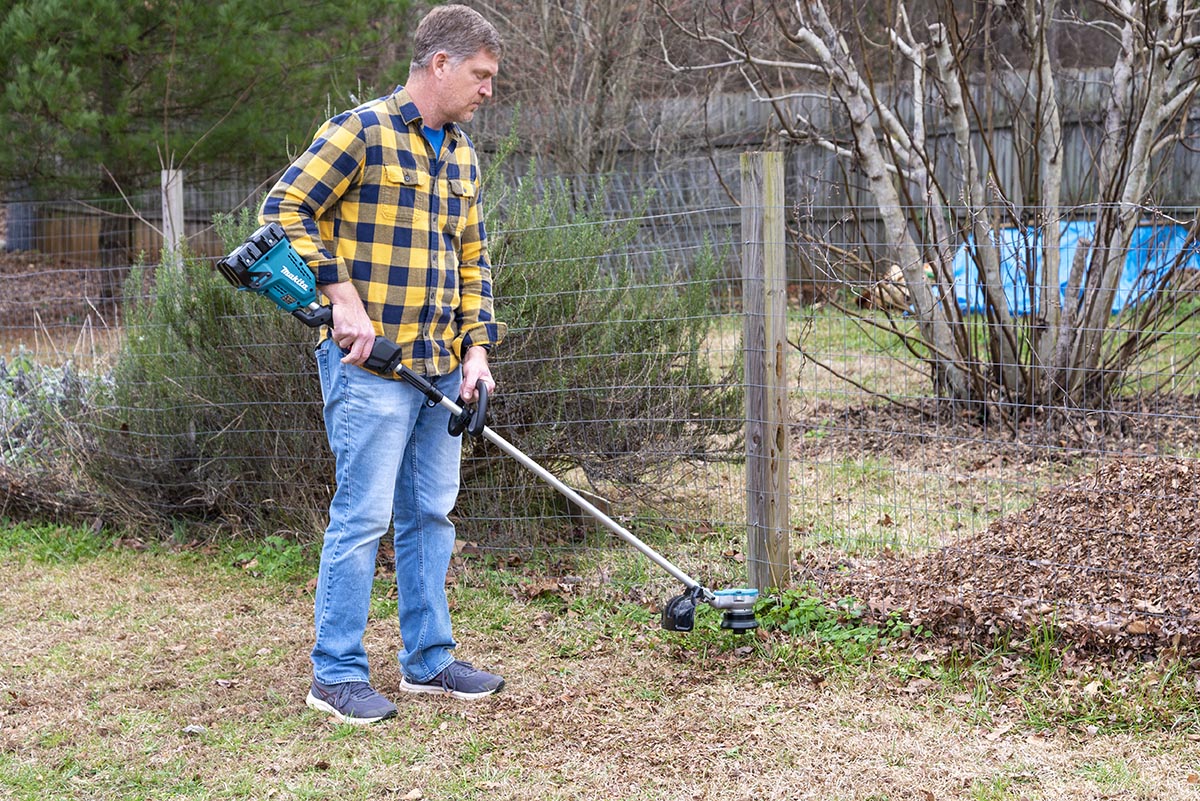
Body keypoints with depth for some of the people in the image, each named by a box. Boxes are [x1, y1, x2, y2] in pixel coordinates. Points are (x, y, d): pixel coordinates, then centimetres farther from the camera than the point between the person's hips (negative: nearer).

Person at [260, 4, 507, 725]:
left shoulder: (463, 158, 16)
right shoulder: (363, 132, -9)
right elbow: (286, 208, -12)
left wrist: (476, 347, 7)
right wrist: (342, 297, -17)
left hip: (441, 368, 8)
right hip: (369, 364, -8)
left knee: (431, 515, 13)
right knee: (363, 516, -6)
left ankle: (429, 659, 23)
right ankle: (337, 676, 2)